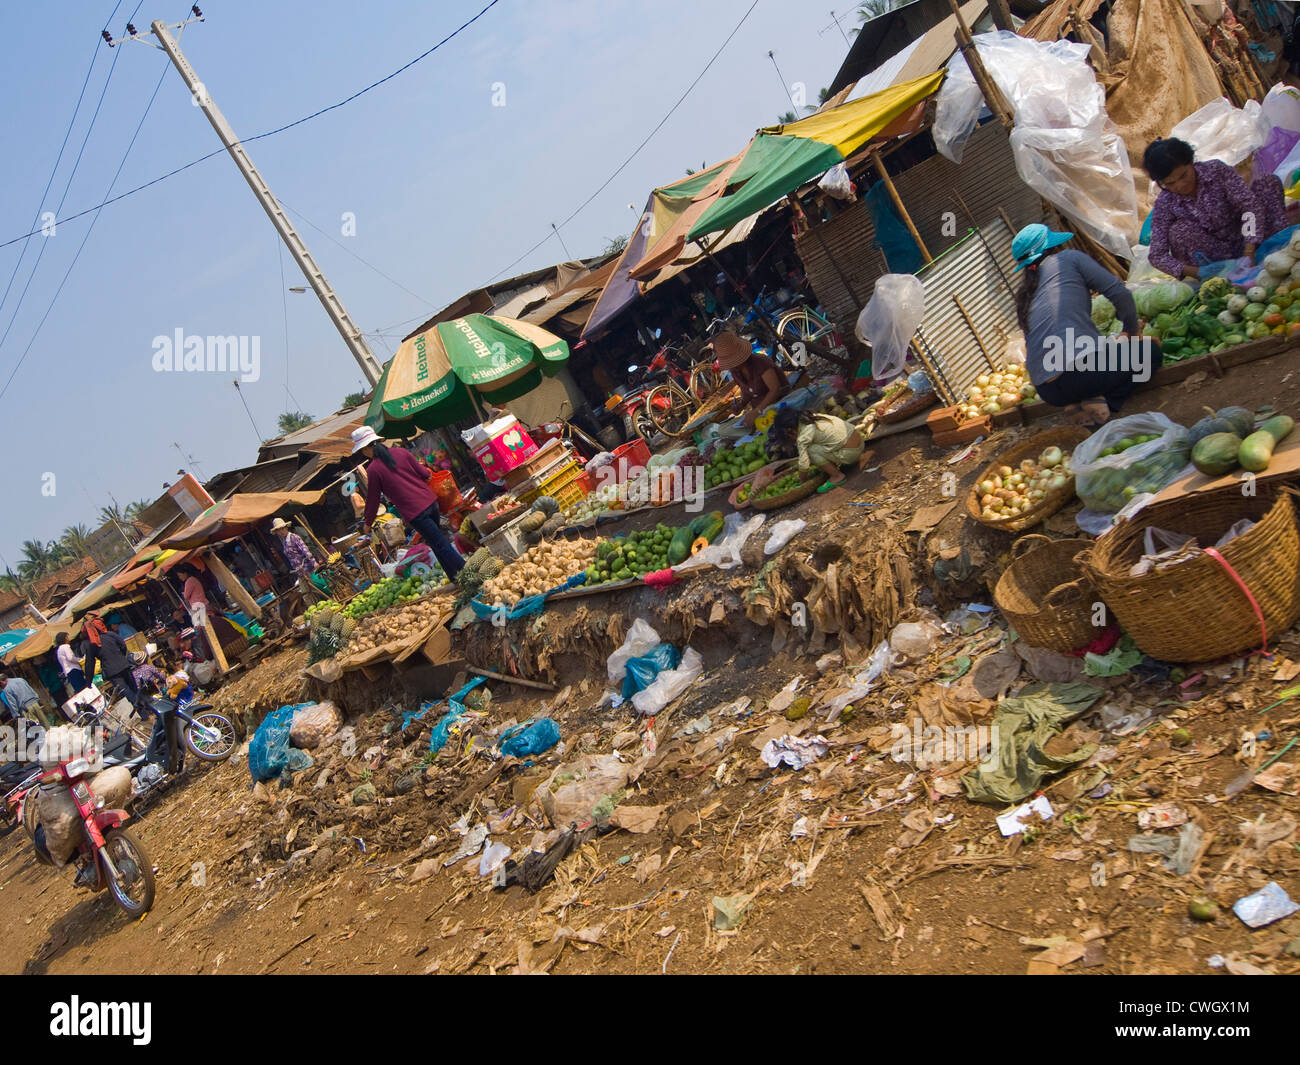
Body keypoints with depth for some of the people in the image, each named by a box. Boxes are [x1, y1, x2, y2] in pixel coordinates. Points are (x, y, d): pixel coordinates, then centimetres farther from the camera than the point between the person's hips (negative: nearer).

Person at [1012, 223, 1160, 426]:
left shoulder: (1024, 295, 23)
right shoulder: (1069, 258, 8)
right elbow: (1119, 293, 3)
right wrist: (1132, 332, 21)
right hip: (1079, 369, -6)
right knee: (1151, 349, 18)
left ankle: (1079, 402, 8)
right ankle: (1105, 403, -1)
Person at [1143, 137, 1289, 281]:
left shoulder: (1215, 170, -12)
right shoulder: (1164, 204, -14)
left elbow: (1250, 204, -20)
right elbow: (1157, 255, -17)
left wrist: (1249, 253, -34)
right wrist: (1195, 272, -34)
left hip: (1243, 242, 2)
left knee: (1269, 181, -15)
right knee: (1179, 231, -29)